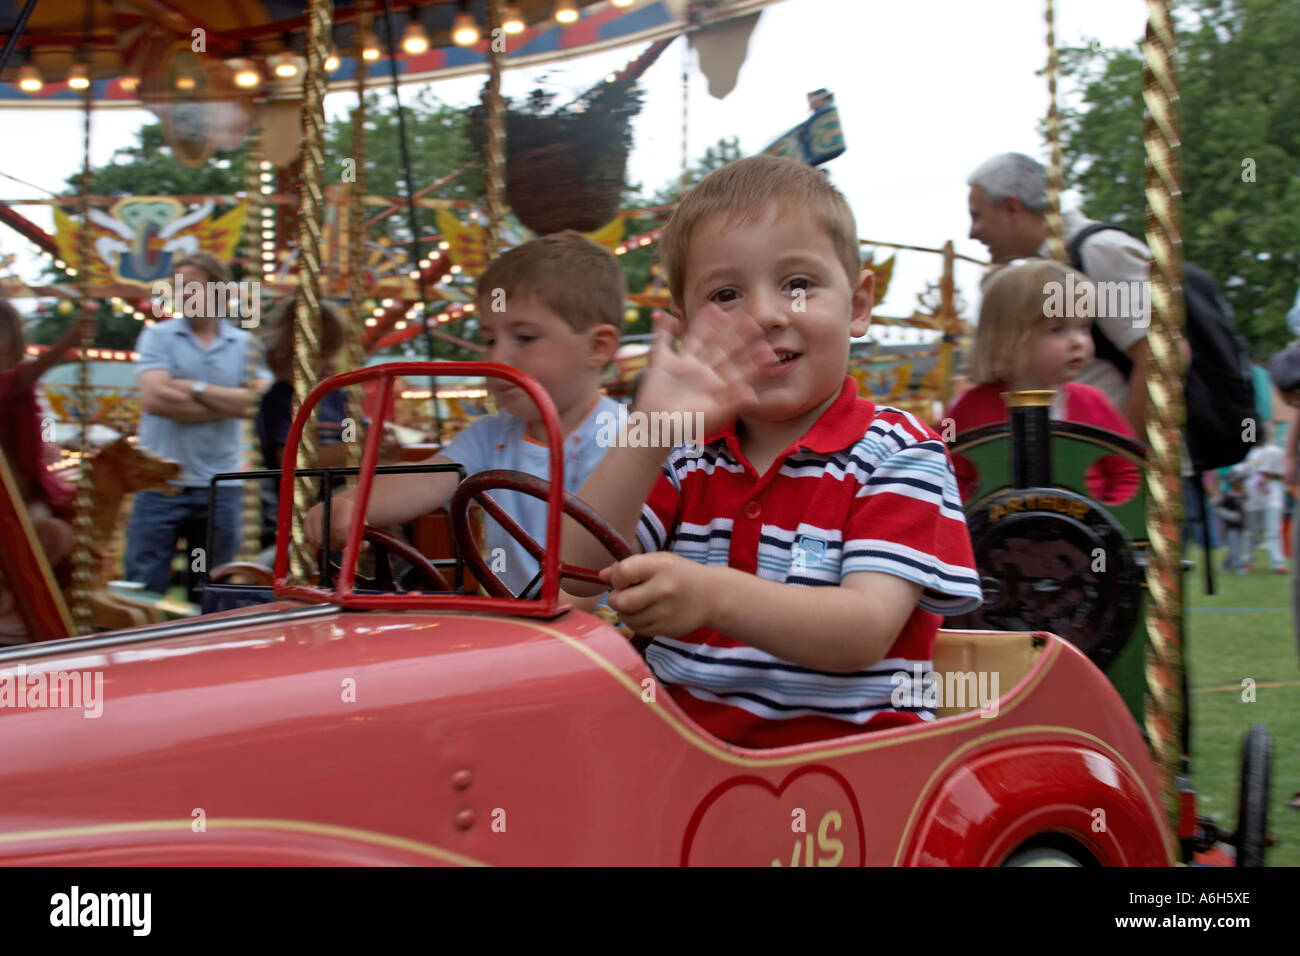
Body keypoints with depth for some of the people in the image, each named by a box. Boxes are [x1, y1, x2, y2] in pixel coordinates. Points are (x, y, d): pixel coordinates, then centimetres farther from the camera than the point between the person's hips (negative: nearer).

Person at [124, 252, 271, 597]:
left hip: (220, 486, 2)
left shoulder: (246, 345, 7)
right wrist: (226, 404, -8)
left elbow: (257, 399, -8)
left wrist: (192, 388, -9)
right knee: (143, 588, -3)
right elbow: (154, 399, -11)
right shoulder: (158, 336, 3)